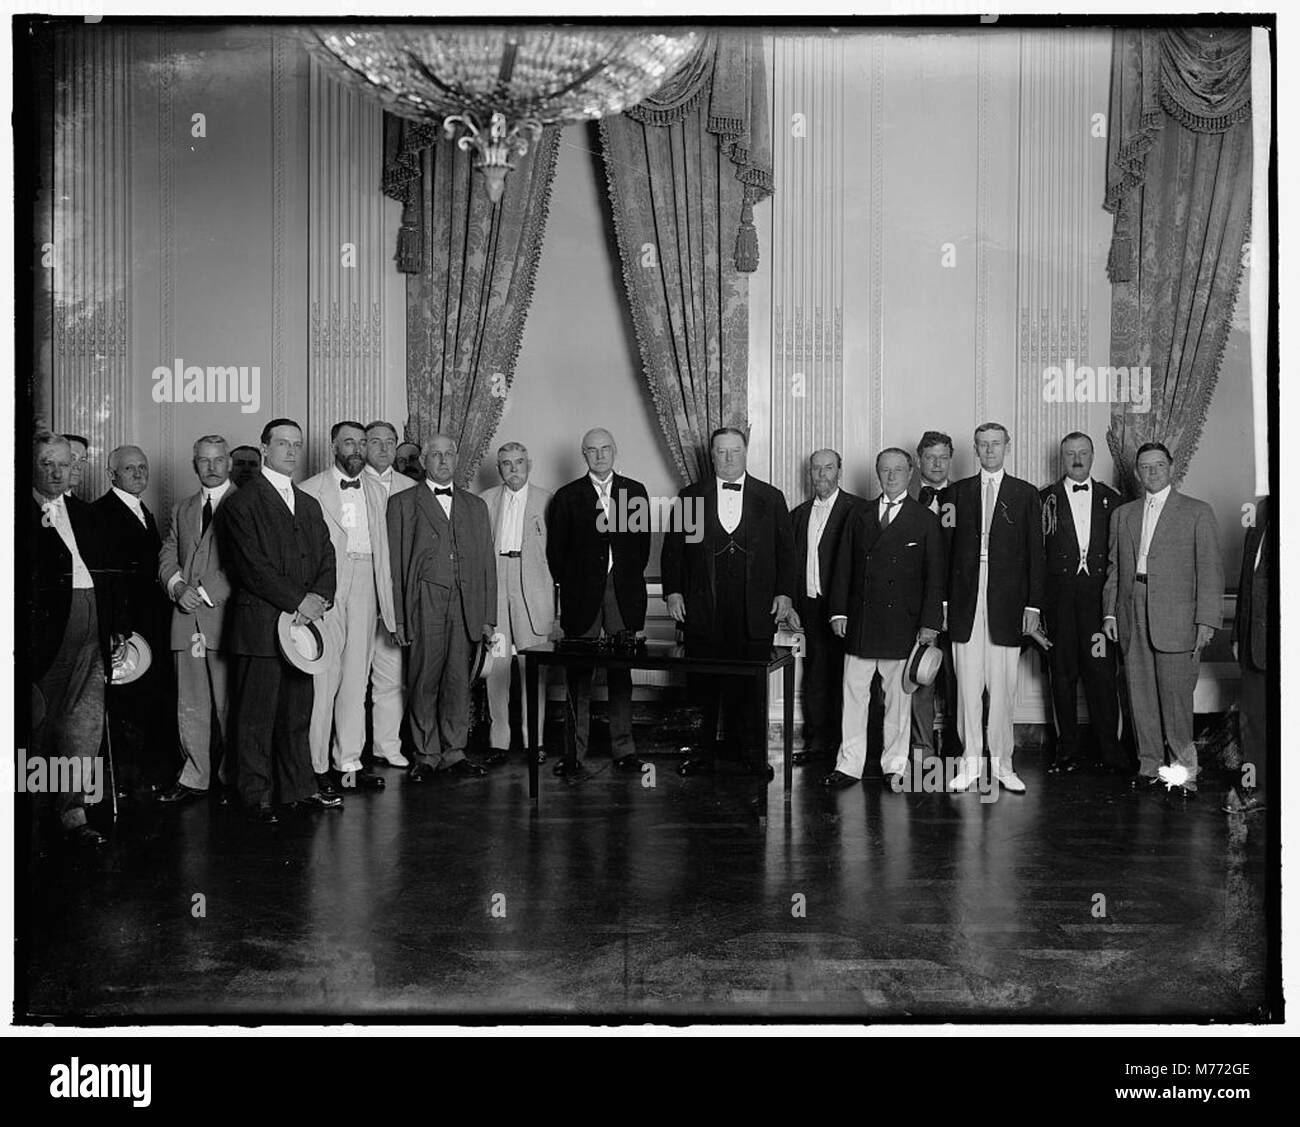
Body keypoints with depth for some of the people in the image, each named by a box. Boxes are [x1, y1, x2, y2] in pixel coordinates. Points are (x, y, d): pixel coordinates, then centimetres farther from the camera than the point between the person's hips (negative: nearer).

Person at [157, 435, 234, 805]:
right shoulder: (182, 509, 21)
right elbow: (167, 557, 18)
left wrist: (205, 592, -12)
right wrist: (178, 587, -2)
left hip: (225, 616, -5)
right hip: (188, 617, 6)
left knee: (229, 703, -2)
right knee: (190, 706, 8)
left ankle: (234, 775, 10)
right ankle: (194, 777, 17)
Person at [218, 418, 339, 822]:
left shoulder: (310, 505, 20)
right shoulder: (241, 502, -3)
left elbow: (326, 558, 14)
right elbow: (251, 565, -12)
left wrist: (319, 597, -6)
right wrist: (298, 600, -14)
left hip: (302, 623, 6)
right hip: (259, 625, -6)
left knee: (299, 713, 9)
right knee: (256, 716, -1)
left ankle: (299, 789, 18)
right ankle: (256, 796, 8)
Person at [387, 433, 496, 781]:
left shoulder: (475, 506, 18)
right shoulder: (403, 503, 8)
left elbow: (486, 563, 15)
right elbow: (395, 563, 2)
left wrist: (488, 617, 8)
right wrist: (398, 617, -5)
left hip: (465, 606, 3)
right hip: (424, 605, -3)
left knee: (459, 680, 3)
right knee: (424, 680, -1)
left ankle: (454, 753, 12)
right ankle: (426, 755, 9)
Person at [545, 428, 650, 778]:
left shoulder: (635, 492, 10)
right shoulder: (567, 496, 5)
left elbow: (642, 542, 11)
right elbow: (556, 550, 6)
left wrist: (629, 579, 6)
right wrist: (570, 586, 3)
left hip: (624, 595, 2)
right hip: (582, 596, -1)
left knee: (621, 674, 6)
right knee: (578, 677, -1)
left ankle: (624, 749, 13)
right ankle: (574, 753, 3)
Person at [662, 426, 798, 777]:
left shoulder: (771, 498, 10)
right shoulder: (689, 497, 10)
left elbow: (787, 551, 9)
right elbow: (672, 549, 10)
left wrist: (784, 594, -1)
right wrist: (673, 591, 0)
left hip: (754, 612, 0)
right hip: (702, 611, 1)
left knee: (752, 686, 1)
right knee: (704, 686, 3)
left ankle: (754, 755, 12)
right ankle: (704, 752, 14)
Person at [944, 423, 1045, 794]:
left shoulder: (1025, 494, 7)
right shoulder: (957, 492, 10)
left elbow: (1035, 553, 5)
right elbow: (945, 550, 7)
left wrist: (1033, 604, -2)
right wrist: (942, 600, 1)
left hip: (1007, 604, -1)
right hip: (965, 603, 1)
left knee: (1003, 687, 2)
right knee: (968, 686, 2)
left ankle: (1002, 764, 12)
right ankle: (970, 763, 10)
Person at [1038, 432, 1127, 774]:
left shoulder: (1110, 499, 12)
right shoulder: (1046, 499, 8)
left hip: (1098, 592, 0)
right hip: (1059, 594, 0)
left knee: (1101, 670, -6)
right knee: (1063, 673, 3)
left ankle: (1110, 750, 1)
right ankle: (1068, 750, 11)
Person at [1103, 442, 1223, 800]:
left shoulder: (1198, 512, 4)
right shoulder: (1123, 515, 16)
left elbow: (1210, 571, -1)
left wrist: (1206, 621, -8)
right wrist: (1110, 612, 7)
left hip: (1176, 620, -4)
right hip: (1132, 620, 4)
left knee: (1176, 697, -5)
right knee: (1141, 696, 6)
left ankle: (1183, 772, 6)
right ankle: (1150, 766, 16)